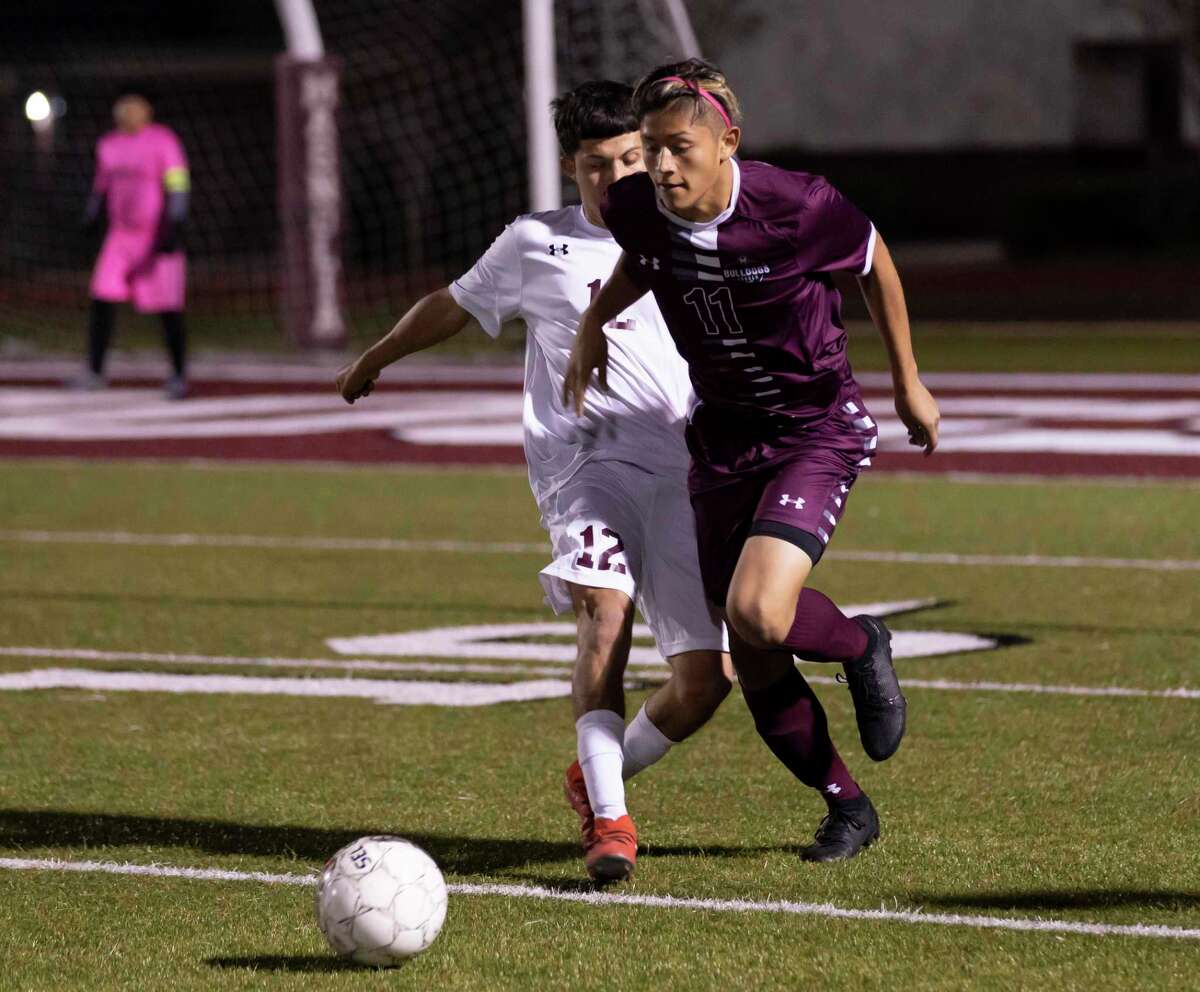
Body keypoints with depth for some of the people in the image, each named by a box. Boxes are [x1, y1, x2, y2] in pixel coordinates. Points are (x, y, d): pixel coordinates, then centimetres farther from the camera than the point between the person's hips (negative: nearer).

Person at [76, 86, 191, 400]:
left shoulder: (163, 141, -9)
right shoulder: (108, 145, 10)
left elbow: (177, 188, -13)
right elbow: (102, 188, 20)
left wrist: (173, 230, -20)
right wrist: (90, 219, 12)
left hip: (158, 239, -5)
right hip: (120, 235, 5)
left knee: (168, 309, -2)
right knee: (102, 299, -7)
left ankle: (179, 375, 11)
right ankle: (94, 372, -3)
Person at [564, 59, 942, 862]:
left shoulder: (796, 207, -24)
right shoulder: (639, 210, -11)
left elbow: (876, 264, -3)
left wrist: (909, 385, 6)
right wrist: (595, 320, -1)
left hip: (818, 428, -5)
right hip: (723, 435, 5)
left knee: (758, 613, -27)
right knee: (757, 672, 7)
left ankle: (862, 648, 9)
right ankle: (848, 809, 30)